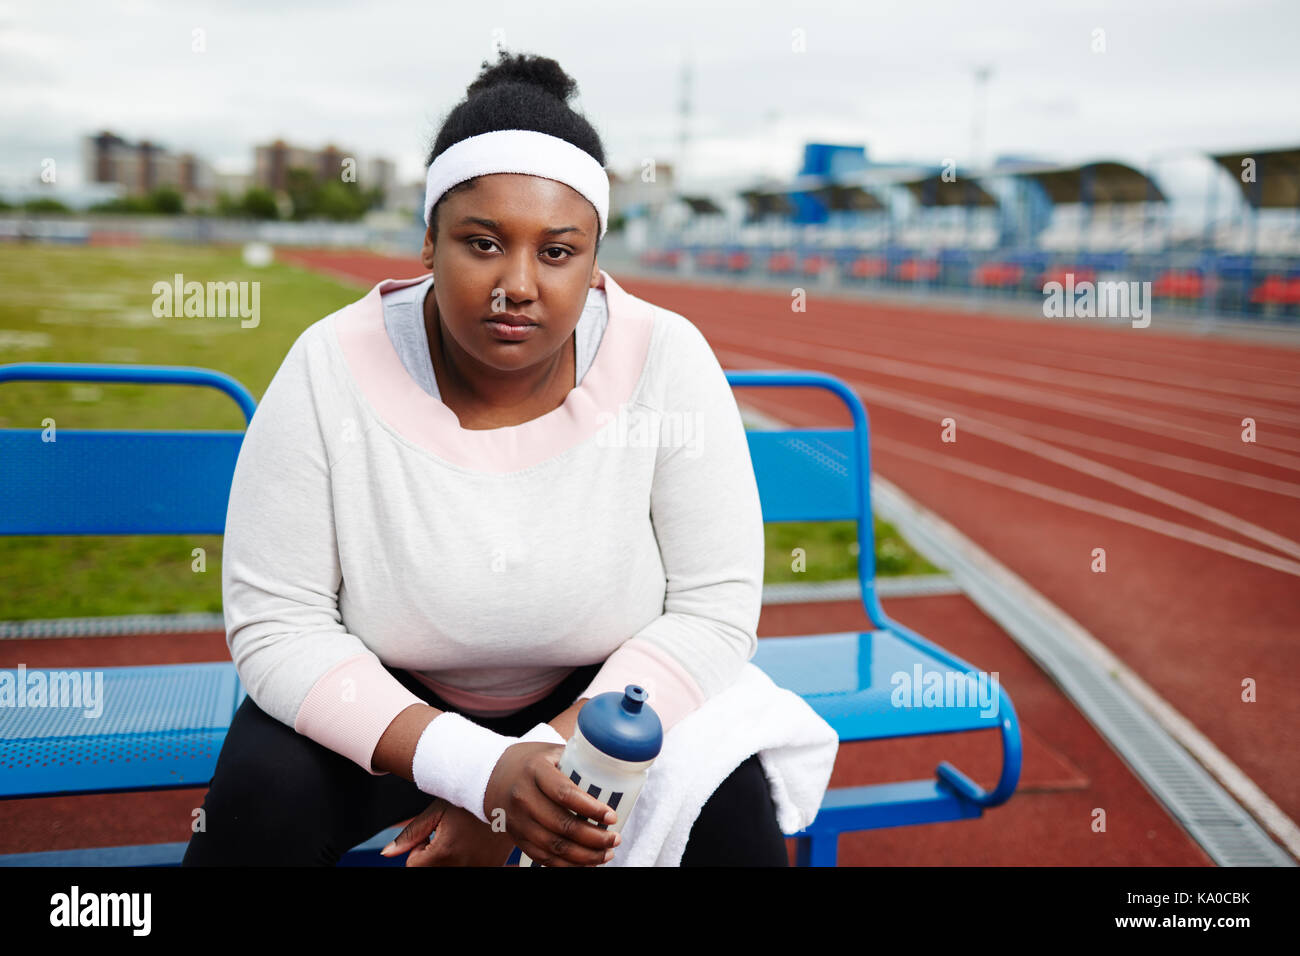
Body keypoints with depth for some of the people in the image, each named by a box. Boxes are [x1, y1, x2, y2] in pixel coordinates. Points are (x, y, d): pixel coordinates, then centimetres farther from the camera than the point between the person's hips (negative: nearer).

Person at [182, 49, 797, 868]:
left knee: (725, 792, -24)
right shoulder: (331, 369, -19)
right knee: (266, 787, -26)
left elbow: (714, 613, -16)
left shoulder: (668, 361, -18)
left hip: (601, 697, 1)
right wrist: (479, 769, -29)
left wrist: (547, 757, -27)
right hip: (392, 702, 0)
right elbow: (276, 625, -17)